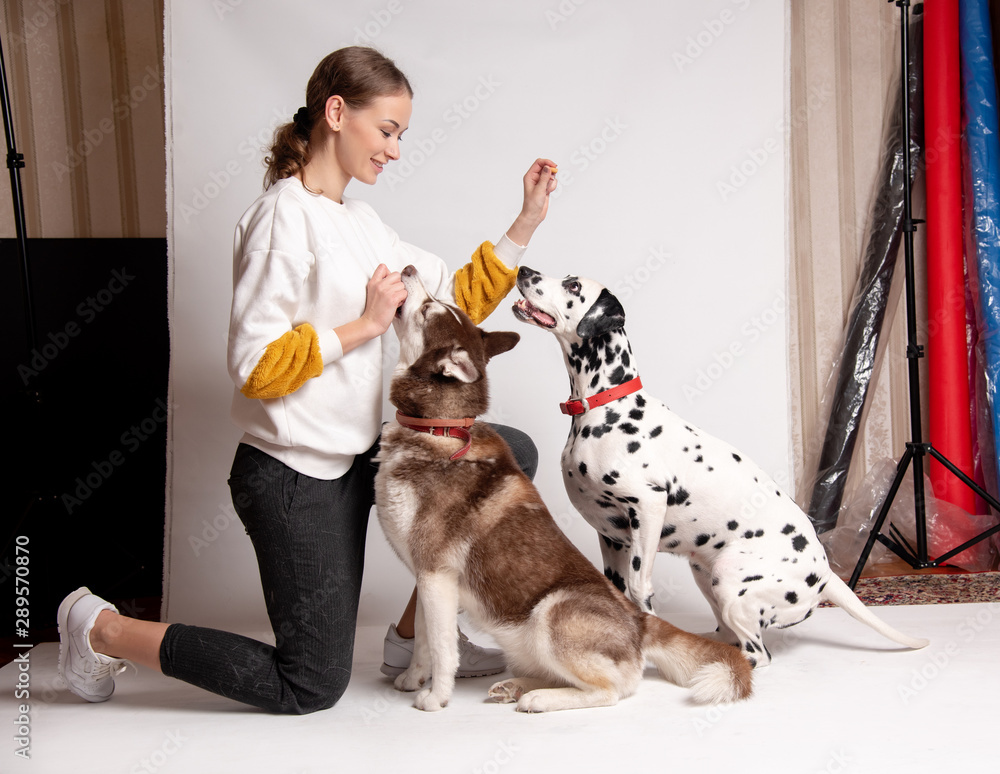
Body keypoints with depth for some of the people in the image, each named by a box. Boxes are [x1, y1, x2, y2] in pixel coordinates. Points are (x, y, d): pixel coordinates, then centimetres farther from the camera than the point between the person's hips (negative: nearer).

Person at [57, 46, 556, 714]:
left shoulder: (359, 220, 9)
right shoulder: (284, 216, -17)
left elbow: (460, 300, 9)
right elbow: (256, 367, -22)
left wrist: (528, 221, 3)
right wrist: (366, 324, -18)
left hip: (357, 456, 8)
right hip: (294, 476, -8)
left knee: (512, 454, 5)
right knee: (311, 688, 2)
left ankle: (413, 633, 13)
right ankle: (102, 629, 15)